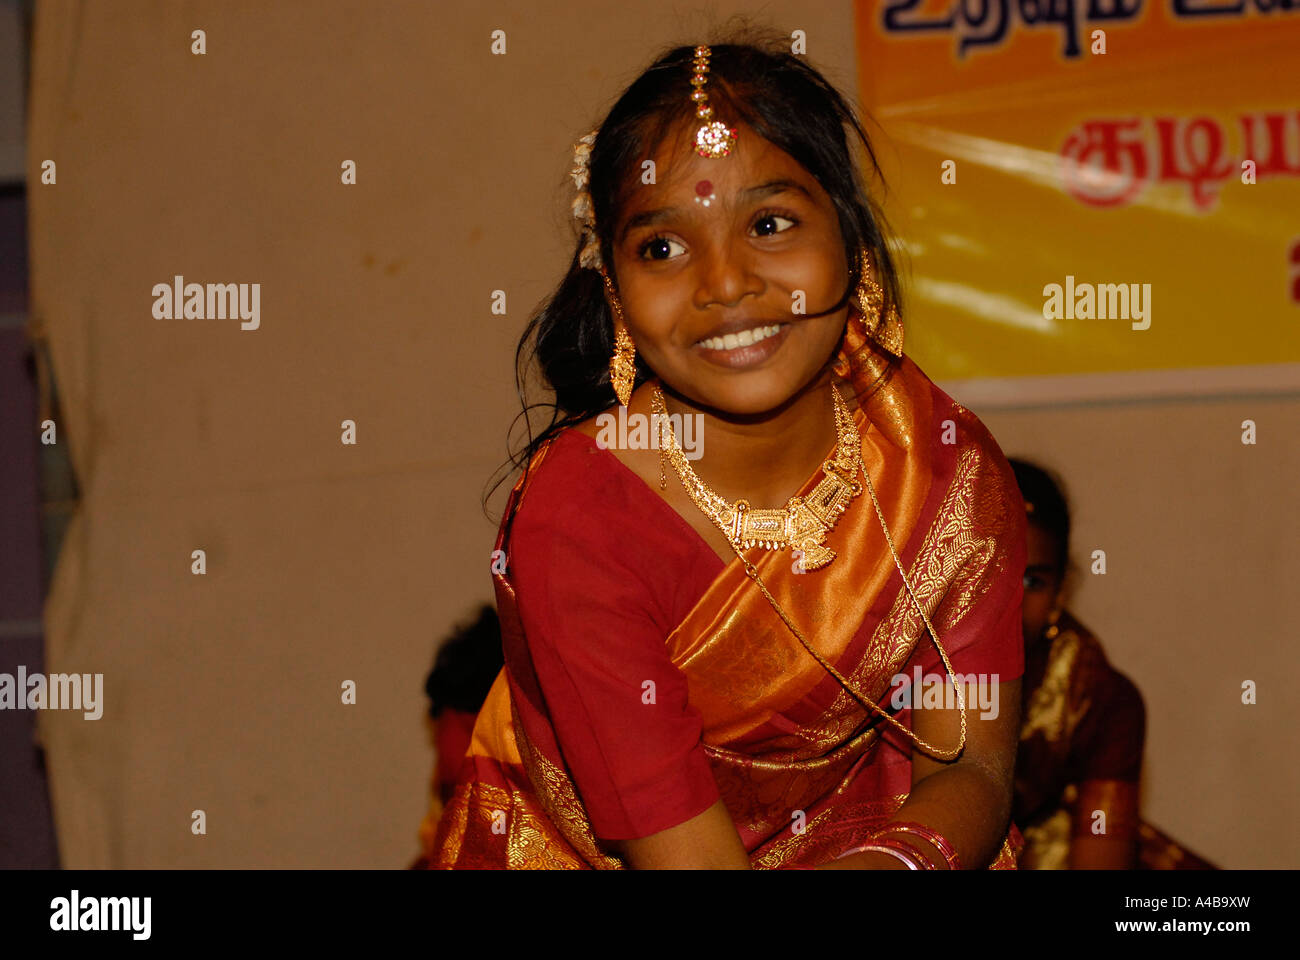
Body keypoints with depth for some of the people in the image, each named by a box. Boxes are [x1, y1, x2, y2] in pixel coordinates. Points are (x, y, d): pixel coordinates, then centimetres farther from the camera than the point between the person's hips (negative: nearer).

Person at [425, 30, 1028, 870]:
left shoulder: (950, 465, -12)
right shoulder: (572, 524, -22)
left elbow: (972, 769, -9)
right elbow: (686, 851, -22)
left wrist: (892, 860, -31)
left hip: (863, 837, 2)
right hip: (588, 856, -2)